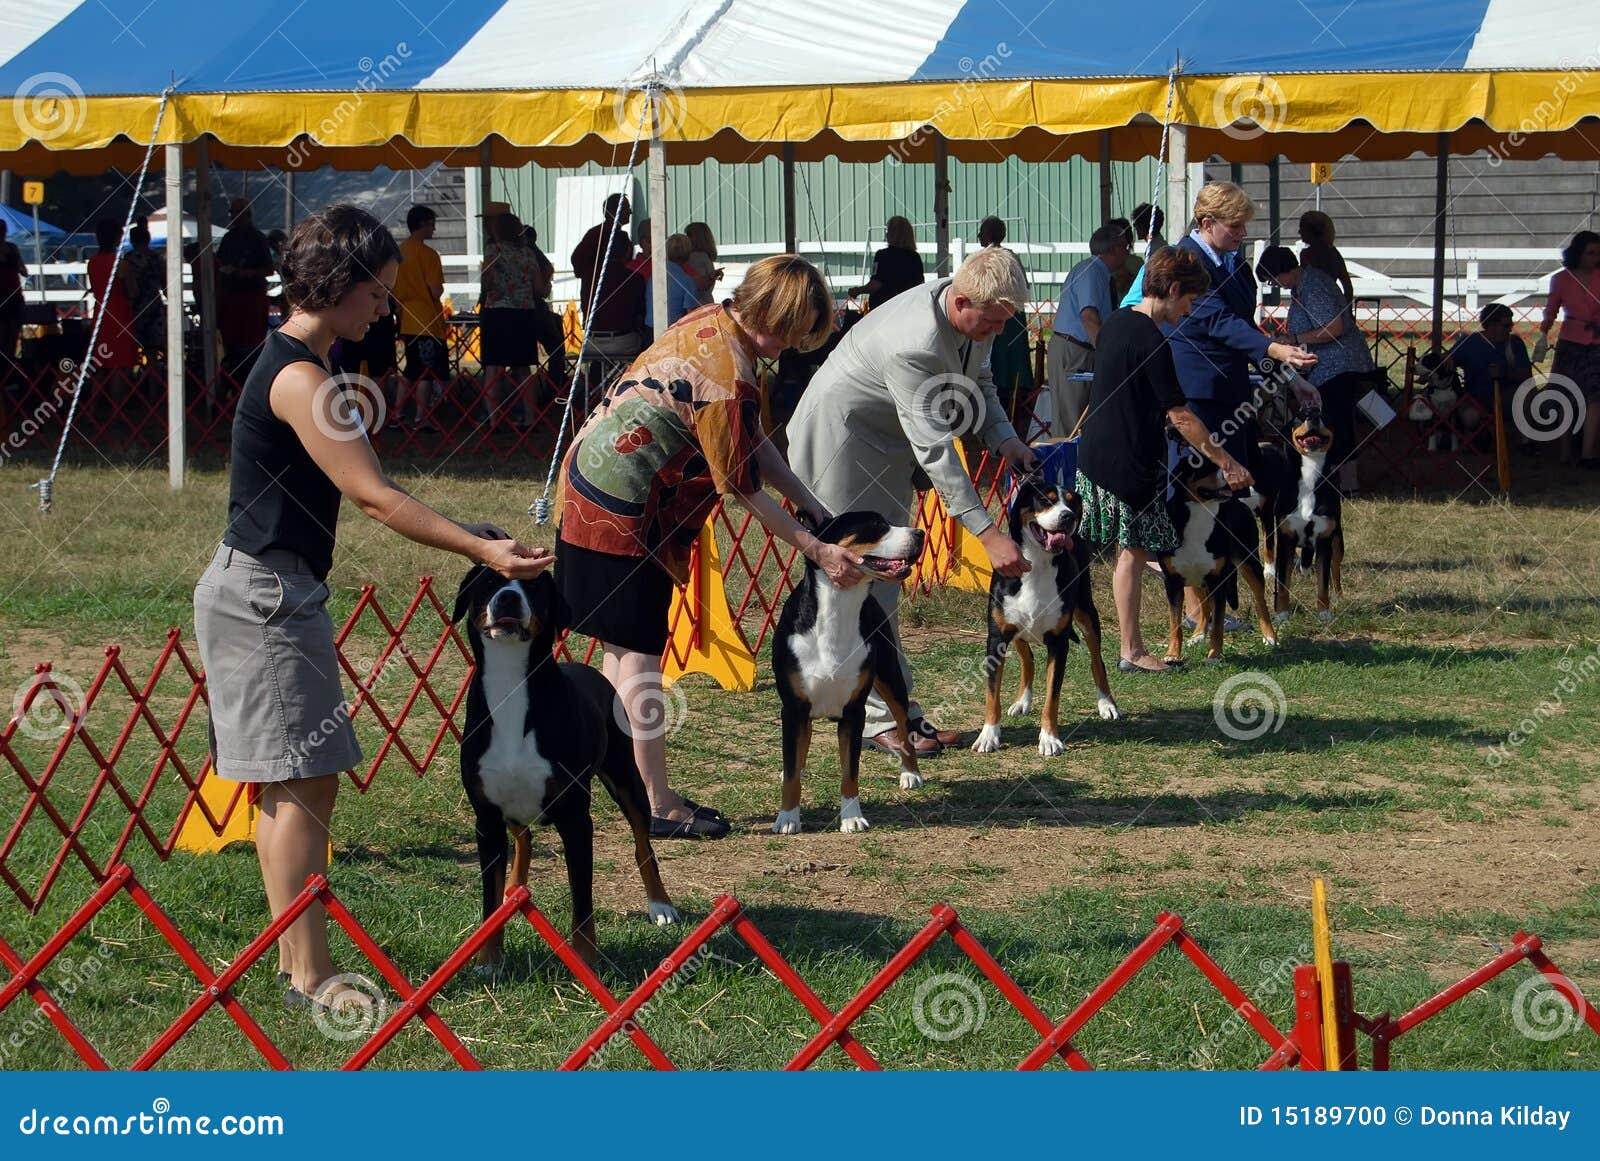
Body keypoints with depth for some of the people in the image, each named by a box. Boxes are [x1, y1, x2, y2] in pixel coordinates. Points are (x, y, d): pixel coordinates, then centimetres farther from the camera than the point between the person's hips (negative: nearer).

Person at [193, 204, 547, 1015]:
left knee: (301, 785, 12)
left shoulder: (299, 365, 14)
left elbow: (368, 490, 17)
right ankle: (309, 977, -8)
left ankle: (296, 957, 17)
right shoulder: (299, 378, -19)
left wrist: (472, 538, 15)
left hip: (280, 590, 10)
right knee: (298, 784, -9)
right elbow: (374, 497, -21)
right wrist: (481, 550, -20)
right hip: (262, 592, -10)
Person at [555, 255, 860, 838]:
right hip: (624, 508, -10)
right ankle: (659, 806, 1)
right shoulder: (727, 379, -25)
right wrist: (817, 550, -10)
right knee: (639, 652, -4)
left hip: (590, 486, 10)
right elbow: (745, 488, -17)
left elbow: (754, 443, 12)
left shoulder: (712, 323, 5)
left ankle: (640, 787, 21)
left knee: (623, 646, 13)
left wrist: (813, 505, 7)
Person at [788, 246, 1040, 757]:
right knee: (863, 578, -8)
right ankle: (883, 718, -3)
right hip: (840, 440, -9)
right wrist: (988, 533, -36)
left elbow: (978, 382, 10)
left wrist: (1005, 440, -8)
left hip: (887, 445, 9)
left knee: (884, 577, 10)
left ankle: (900, 709, 13)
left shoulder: (975, 313, -10)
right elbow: (935, 449, -36)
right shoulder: (913, 345, -37)